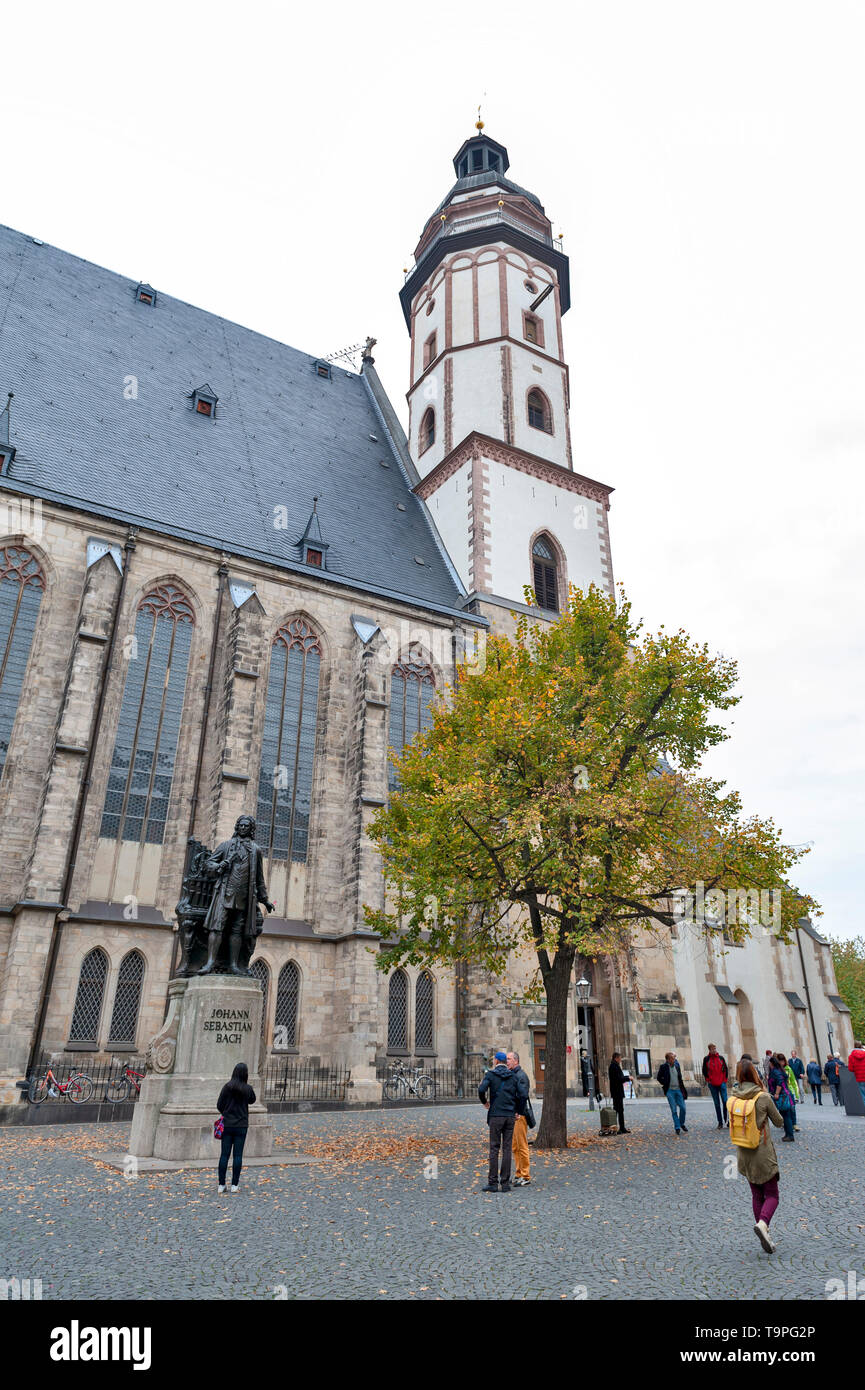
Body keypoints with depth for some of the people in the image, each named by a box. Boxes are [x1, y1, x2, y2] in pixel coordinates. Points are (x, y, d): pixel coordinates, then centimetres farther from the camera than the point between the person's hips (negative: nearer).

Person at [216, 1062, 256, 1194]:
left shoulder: (227, 1086, -8)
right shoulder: (248, 1088, -7)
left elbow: (219, 1105, -3)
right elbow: (252, 1100, 13)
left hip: (227, 1124, 1)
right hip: (241, 1125, -1)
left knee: (224, 1154, 7)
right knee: (238, 1155, 6)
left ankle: (221, 1185, 10)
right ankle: (234, 1185, 8)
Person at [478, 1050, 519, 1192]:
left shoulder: (491, 1074, -1)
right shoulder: (513, 1076, 9)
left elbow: (481, 1090, -16)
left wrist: (485, 1102, 2)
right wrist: (517, 1111, 13)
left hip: (496, 1116, -3)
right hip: (510, 1116, 3)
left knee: (494, 1149, 2)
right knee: (507, 1149, 7)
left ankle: (493, 1183, 2)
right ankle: (505, 1183, 7)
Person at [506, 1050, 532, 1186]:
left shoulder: (521, 1075, -15)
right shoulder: (510, 1074, 14)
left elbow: (523, 1095, -24)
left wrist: (519, 1113, -18)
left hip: (519, 1116, -9)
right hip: (511, 1115, 10)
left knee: (522, 1146, -3)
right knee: (515, 1147, 15)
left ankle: (526, 1177, 3)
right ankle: (519, 1175, 23)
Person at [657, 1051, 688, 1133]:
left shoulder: (677, 1065, 3)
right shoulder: (663, 1067, -8)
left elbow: (680, 1077, 16)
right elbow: (659, 1077, 3)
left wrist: (682, 1088, 8)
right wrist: (665, 1084, -2)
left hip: (678, 1090, 3)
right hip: (670, 1091, -3)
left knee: (682, 1107, 2)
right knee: (674, 1110, -2)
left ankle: (682, 1124, 25)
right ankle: (677, 1127, 8)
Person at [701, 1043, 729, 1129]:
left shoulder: (721, 1058, 5)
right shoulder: (706, 1059, 2)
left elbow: (725, 1069, 11)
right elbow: (704, 1071, 8)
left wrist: (724, 1080, 3)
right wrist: (708, 1080, 1)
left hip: (722, 1083, 0)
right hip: (712, 1084, 0)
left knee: (725, 1101, -7)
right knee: (717, 1104, 3)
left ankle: (727, 1120, 6)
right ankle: (720, 1122, 8)